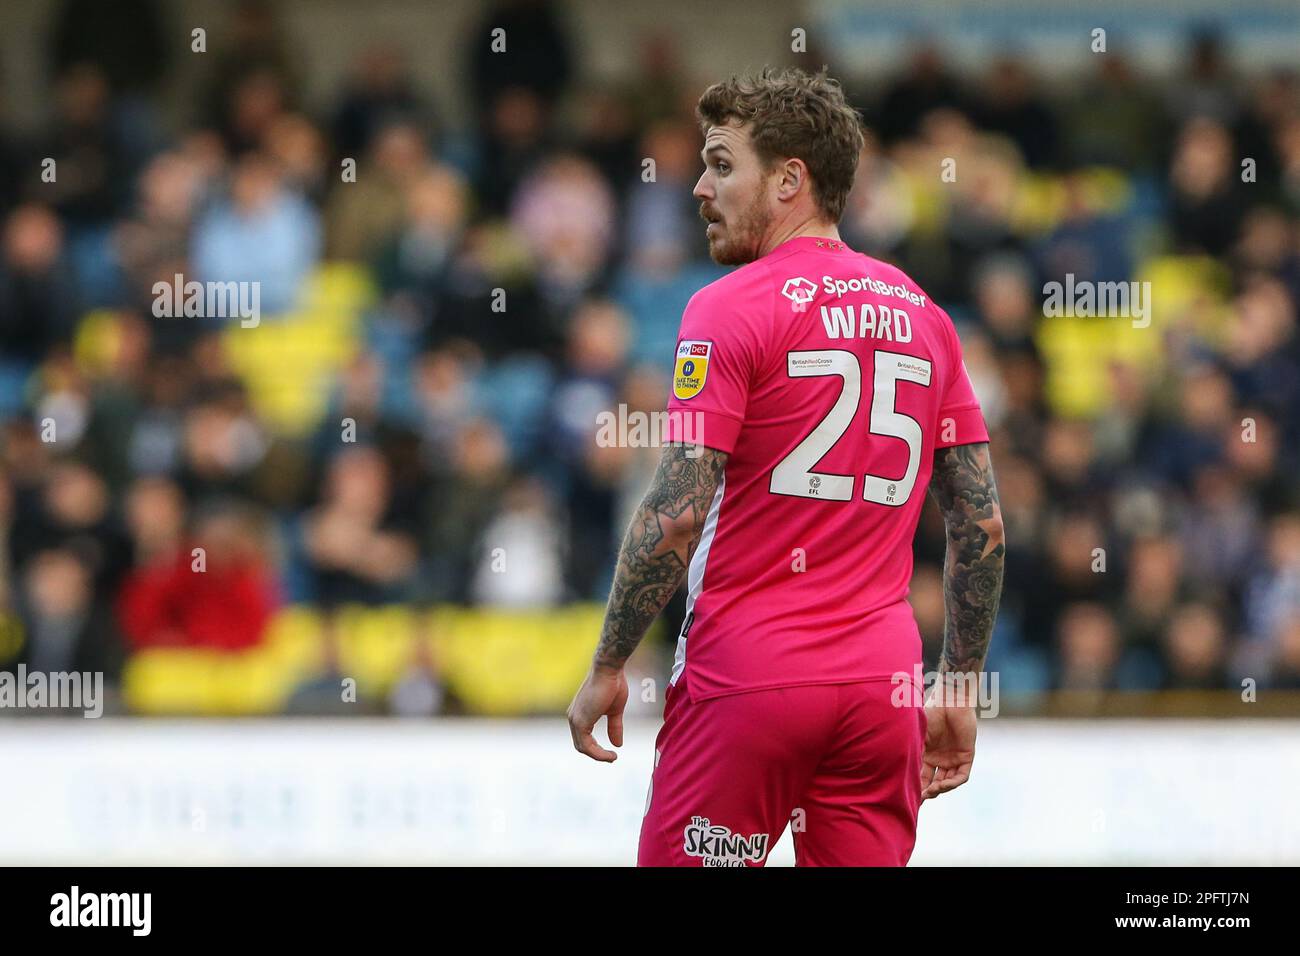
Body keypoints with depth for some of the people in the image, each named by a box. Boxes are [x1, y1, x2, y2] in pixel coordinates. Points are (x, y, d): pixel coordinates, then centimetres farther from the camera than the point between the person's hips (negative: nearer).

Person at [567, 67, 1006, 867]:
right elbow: (984, 525, 12)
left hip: (747, 681, -6)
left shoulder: (731, 307, -7)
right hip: (882, 682, 6)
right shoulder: (923, 314, 12)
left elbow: (676, 515, -13)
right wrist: (959, 686, 18)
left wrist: (606, 669, -4)